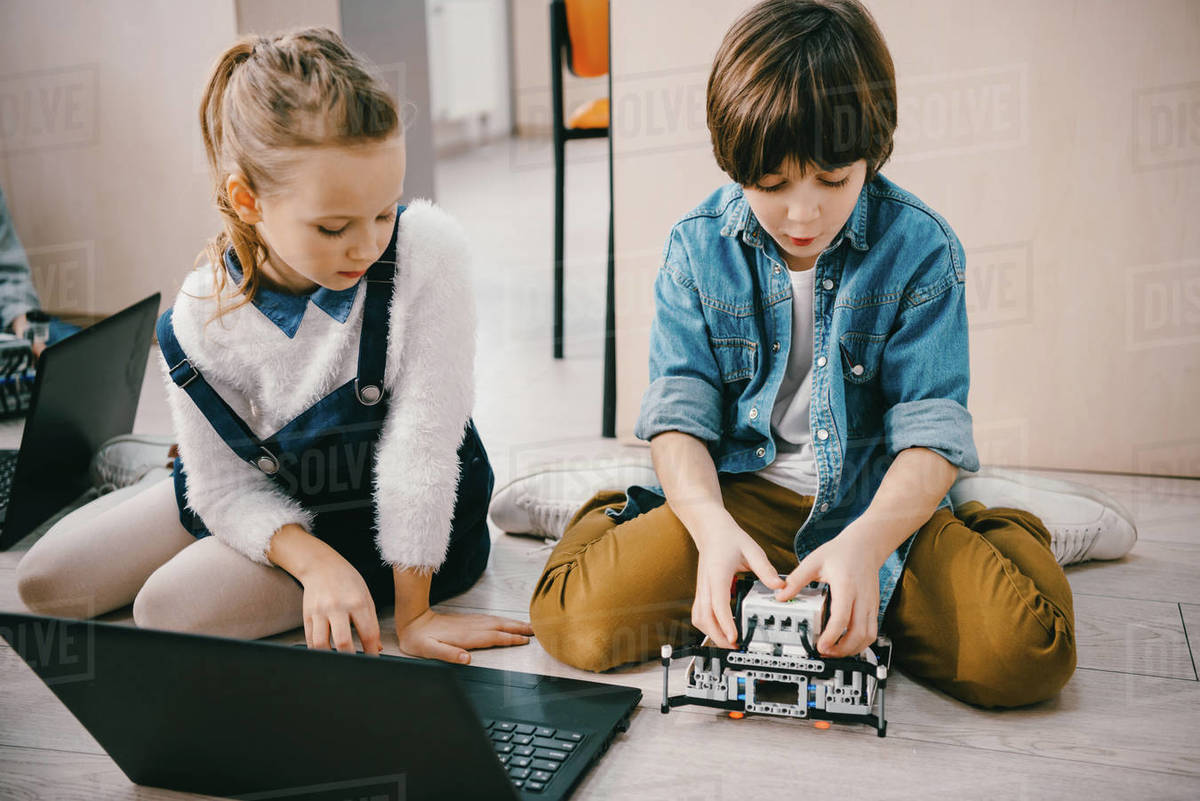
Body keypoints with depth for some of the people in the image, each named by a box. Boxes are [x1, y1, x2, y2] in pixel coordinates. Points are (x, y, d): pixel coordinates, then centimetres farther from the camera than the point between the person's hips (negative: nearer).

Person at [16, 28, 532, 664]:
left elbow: (421, 445, -28)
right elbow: (227, 489, -12)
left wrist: (411, 614, -23)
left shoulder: (428, 249, -30)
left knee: (171, 609, -21)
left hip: (411, 512, -4)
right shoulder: (199, 322, -20)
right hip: (274, 494, 4)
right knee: (45, 579, 8)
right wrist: (314, 561, -31)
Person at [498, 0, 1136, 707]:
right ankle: (606, 506, 14)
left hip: (879, 500, 0)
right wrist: (712, 527, -27)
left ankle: (993, 516, 10)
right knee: (579, 622, -22)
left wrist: (866, 542, -31)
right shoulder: (698, 247, -3)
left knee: (1021, 655, -24)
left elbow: (932, 428, -11)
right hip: (736, 491, 1)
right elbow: (680, 411, -7)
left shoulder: (921, 249, -8)